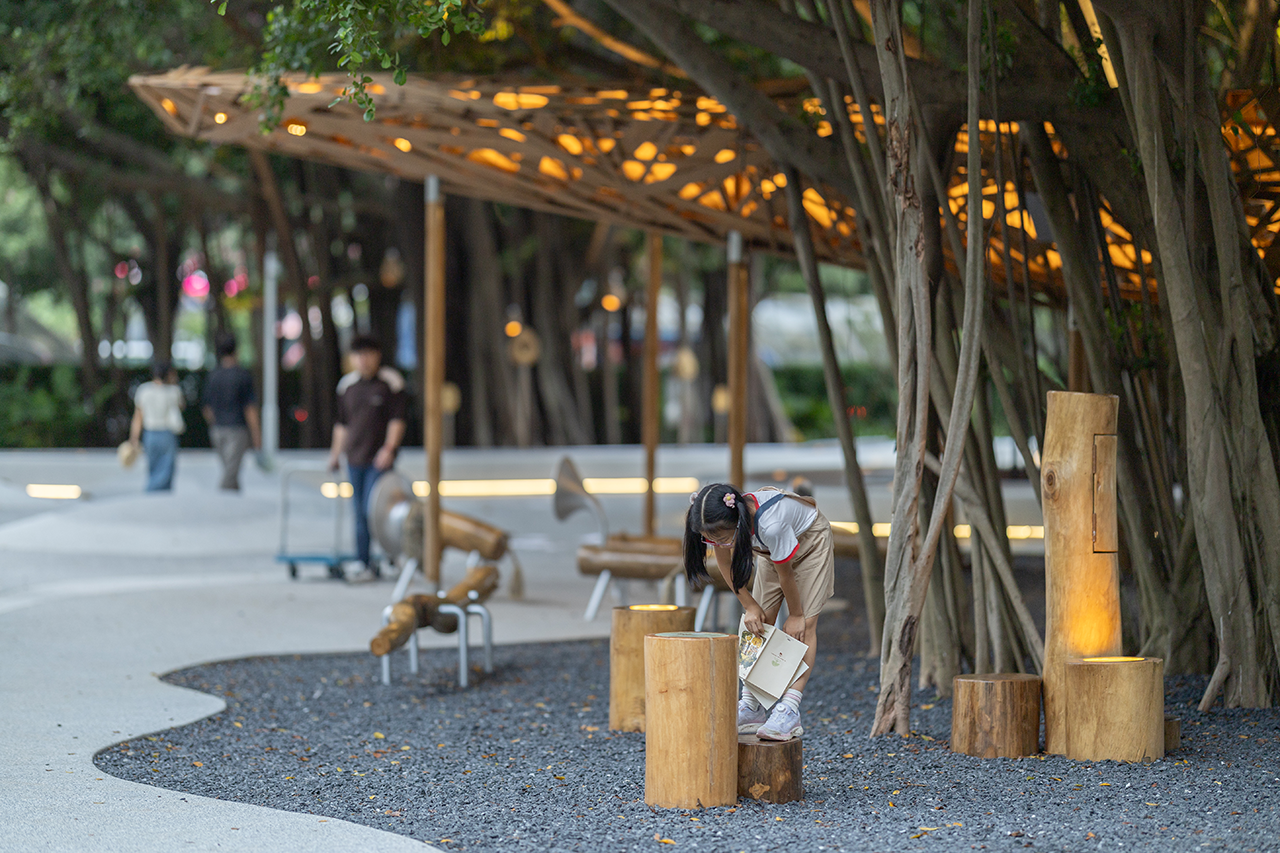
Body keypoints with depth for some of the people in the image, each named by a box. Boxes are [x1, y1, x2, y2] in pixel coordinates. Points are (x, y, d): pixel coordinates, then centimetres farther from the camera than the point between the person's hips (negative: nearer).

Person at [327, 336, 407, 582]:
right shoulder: (347, 385, 12)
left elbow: (397, 419, -7)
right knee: (360, 514, 6)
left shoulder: (390, 382, -3)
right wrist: (336, 452, 13)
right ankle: (364, 565, 10)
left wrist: (389, 448, -18)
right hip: (355, 459, 5)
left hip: (380, 459, -5)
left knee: (372, 510, -14)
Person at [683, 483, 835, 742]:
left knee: (804, 624, -15)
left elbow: (785, 574, -28)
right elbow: (726, 565, -9)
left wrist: (796, 615, -14)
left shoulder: (770, 524, -45)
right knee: (758, 623, -1)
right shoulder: (718, 524, -28)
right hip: (771, 549, 6)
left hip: (809, 540, -6)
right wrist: (750, 605, -9)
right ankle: (751, 709, 2)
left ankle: (789, 712, -20)